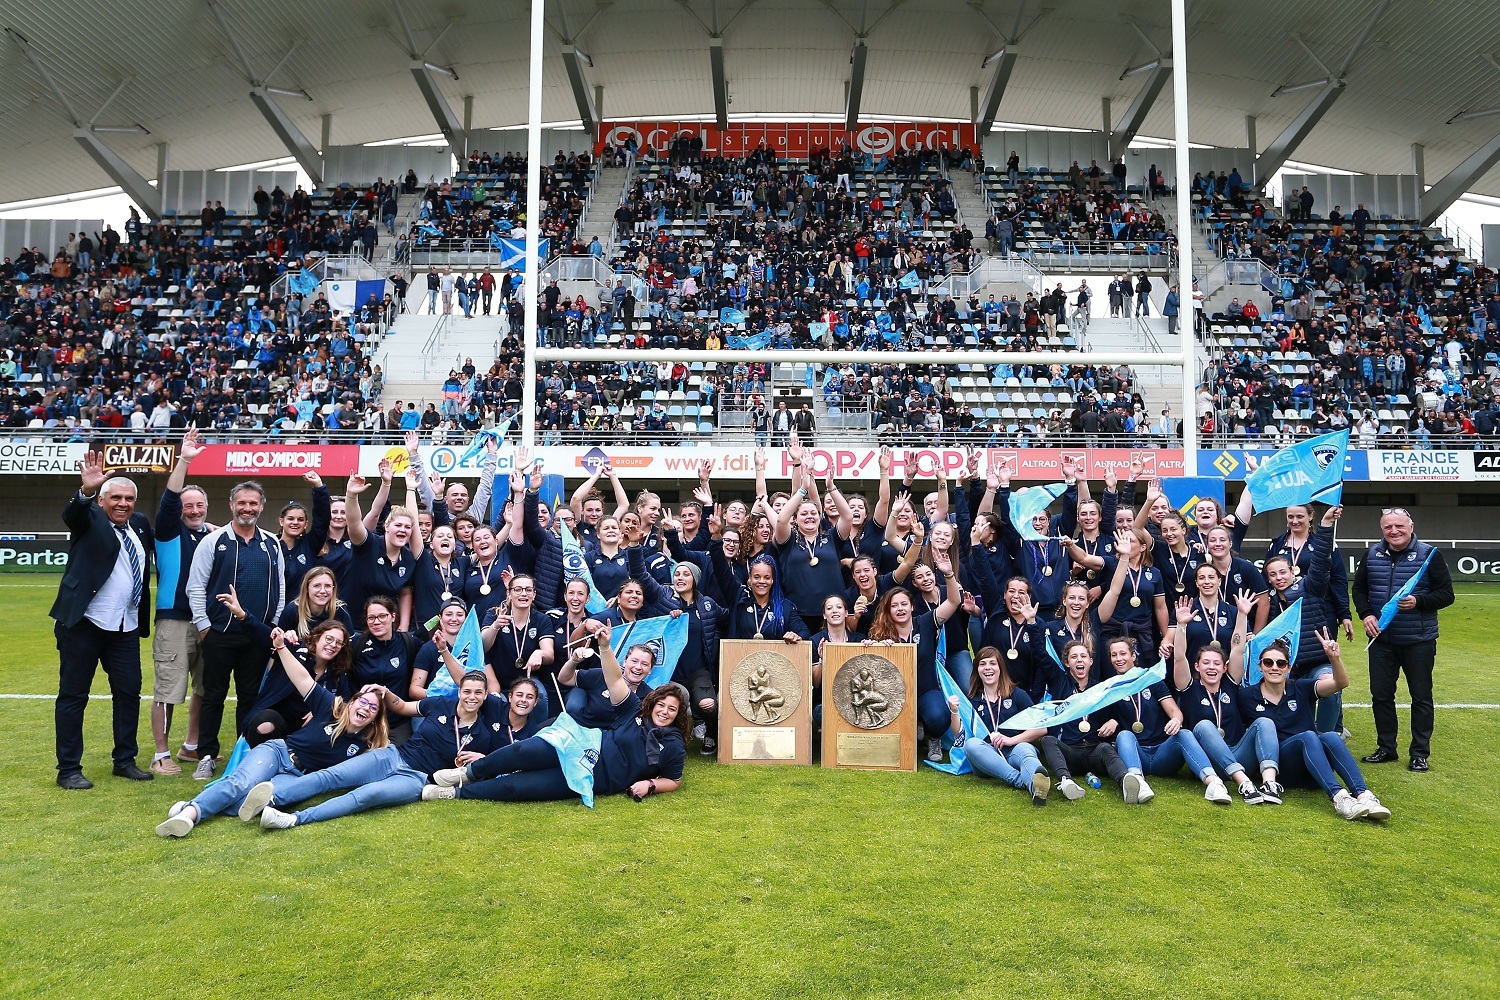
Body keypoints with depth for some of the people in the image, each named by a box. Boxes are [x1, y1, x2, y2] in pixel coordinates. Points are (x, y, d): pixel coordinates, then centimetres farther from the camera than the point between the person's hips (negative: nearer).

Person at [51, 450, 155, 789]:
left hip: (126, 626, 6)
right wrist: (86, 490, -48)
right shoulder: (89, 519, -4)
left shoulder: (140, 524, 11)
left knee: (129, 691, 9)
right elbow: (71, 514, -28)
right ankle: (69, 770, 11)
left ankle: (125, 761, 21)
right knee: (73, 695, 3)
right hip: (84, 622, -5)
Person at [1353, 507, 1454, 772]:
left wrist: (1418, 601, -22)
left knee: (1421, 697, 5)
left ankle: (1420, 753, 16)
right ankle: (1386, 748, 21)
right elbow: (1359, 589, 14)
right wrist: (1366, 614, -4)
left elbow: (1446, 594, -5)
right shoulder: (1372, 555, 5)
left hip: (1419, 641, -3)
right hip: (1381, 640, 3)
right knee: (1380, 695, 8)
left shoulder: (1430, 555, -6)